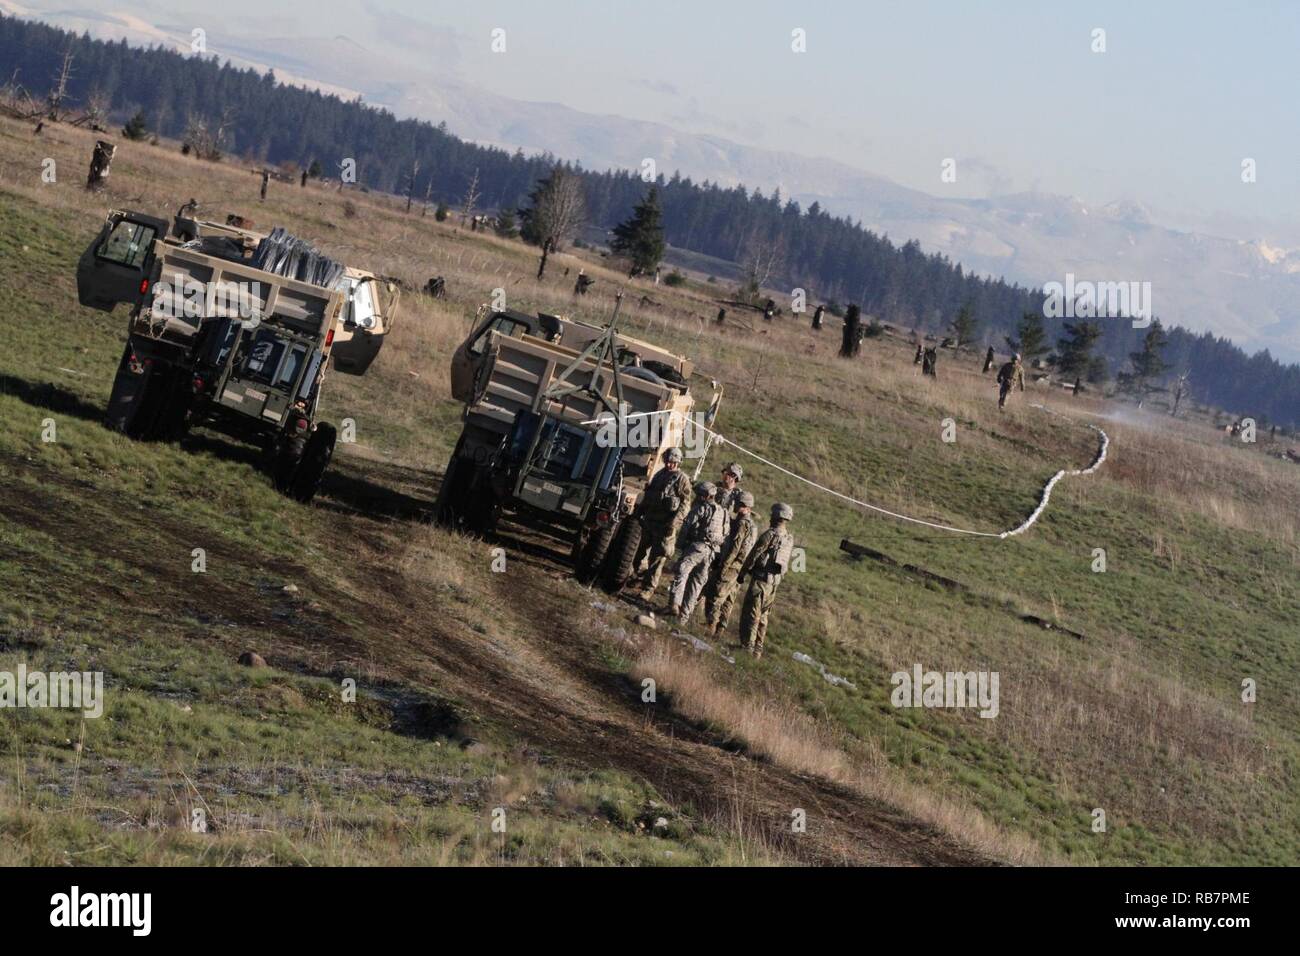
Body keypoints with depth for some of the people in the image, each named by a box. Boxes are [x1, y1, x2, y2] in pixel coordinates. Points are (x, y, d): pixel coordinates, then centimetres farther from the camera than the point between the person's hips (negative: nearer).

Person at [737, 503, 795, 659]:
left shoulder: (769, 535, -16)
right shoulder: (790, 539, 6)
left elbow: (753, 556, -11)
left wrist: (742, 574, 0)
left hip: (760, 580, -7)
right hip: (774, 582, 7)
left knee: (750, 614, -3)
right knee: (762, 616, 16)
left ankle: (747, 646, -7)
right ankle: (758, 649, 19)